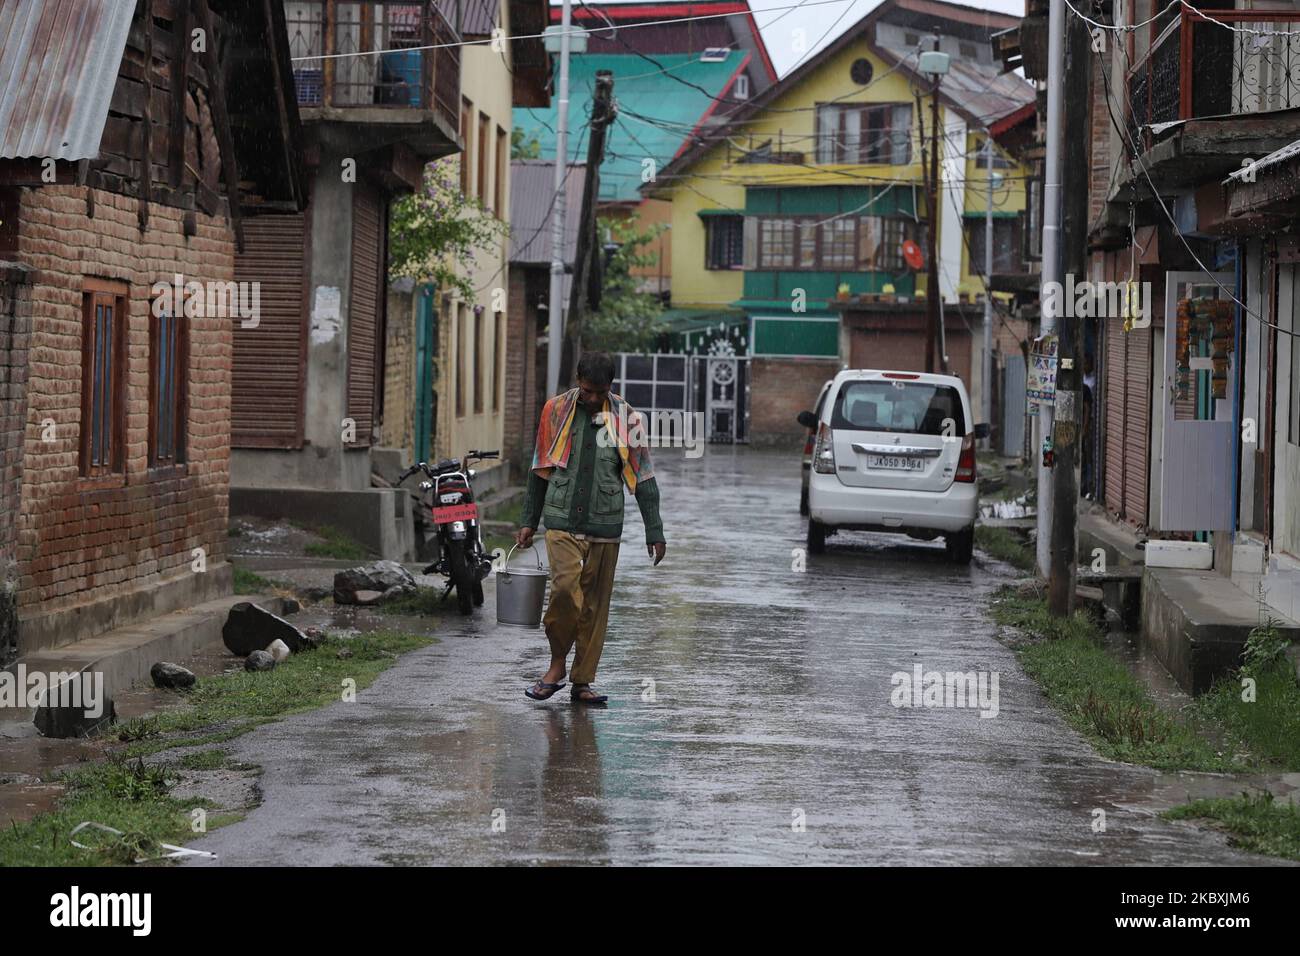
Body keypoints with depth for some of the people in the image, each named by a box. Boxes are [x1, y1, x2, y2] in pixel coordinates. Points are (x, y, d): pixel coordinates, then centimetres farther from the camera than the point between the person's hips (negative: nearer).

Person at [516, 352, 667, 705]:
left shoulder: (625, 418, 1)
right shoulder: (556, 411, 3)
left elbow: (643, 478, 4)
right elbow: (540, 470, 12)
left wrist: (654, 531, 1)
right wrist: (528, 521, 12)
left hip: (605, 526, 1)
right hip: (562, 521, -1)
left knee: (595, 605, 2)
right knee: (565, 587, -20)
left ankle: (582, 682, 11)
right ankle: (557, 663, -1)